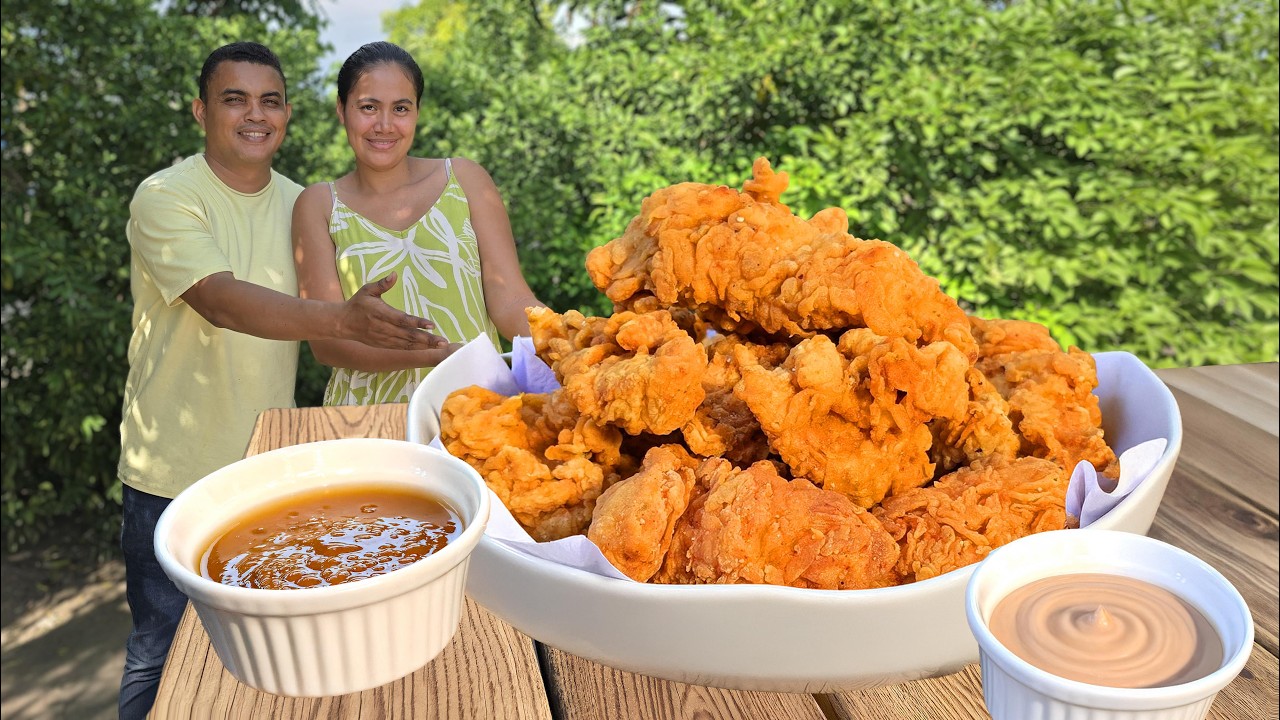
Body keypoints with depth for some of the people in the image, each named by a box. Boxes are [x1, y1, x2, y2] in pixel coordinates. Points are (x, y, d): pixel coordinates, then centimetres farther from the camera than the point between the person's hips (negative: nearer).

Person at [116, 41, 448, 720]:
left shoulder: (300, 205, 5)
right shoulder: (165, 198, -12)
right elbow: (222, 302, -29)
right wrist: (345, 318, -43)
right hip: (177, 469, -4)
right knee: (163, 650, 8)